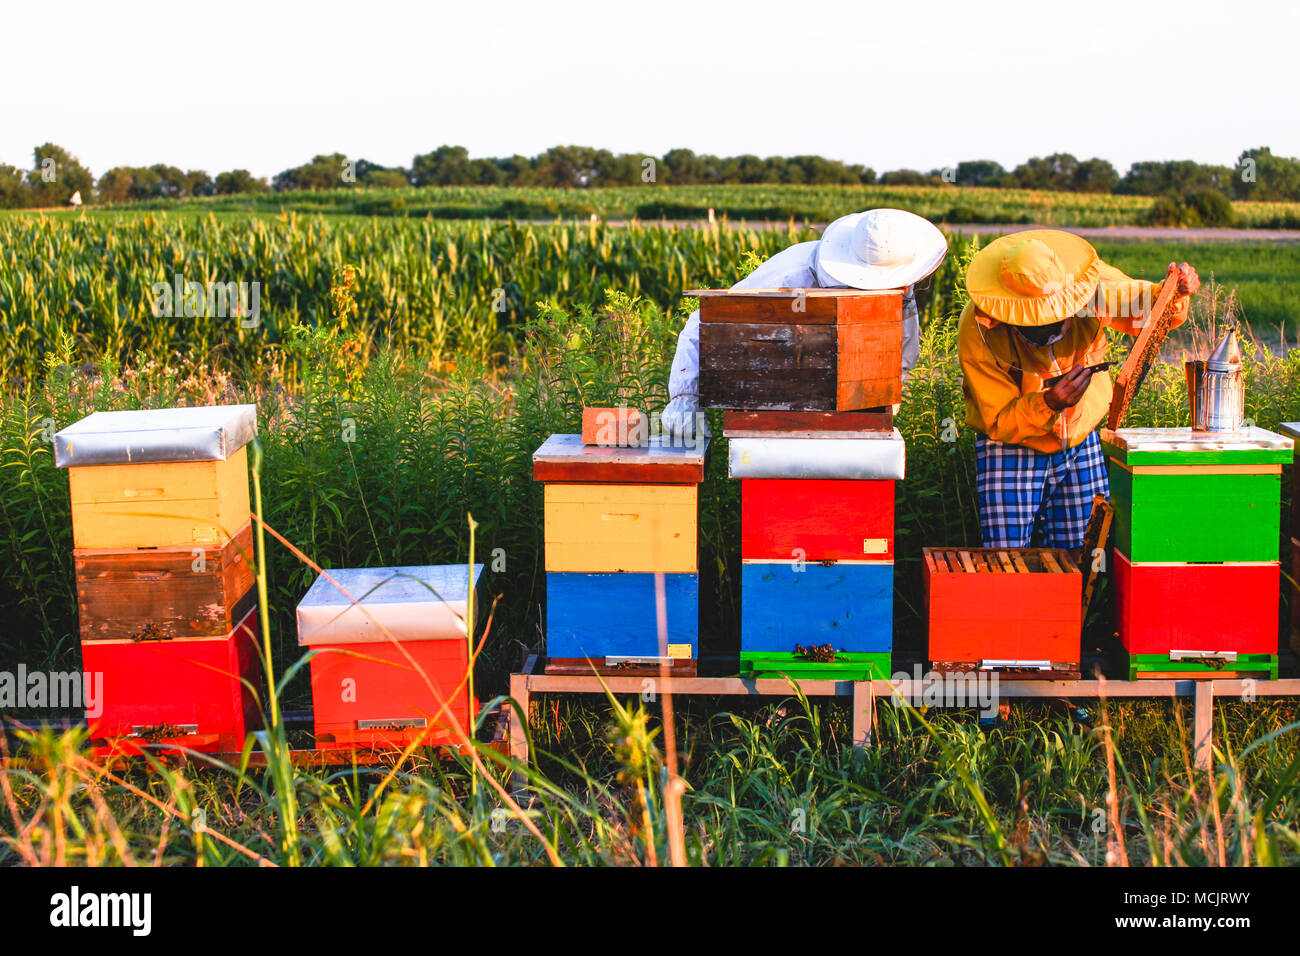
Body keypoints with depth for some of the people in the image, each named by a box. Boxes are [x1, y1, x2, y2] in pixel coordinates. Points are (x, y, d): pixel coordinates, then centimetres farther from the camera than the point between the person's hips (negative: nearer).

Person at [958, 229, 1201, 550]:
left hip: (1080, 443, 3)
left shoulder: (1091, 281, -19)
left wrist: (1174, 295, -22)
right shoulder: (978, 332, -26)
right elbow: (999, 424, -22)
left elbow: (1143, 309, 0)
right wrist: (1049, 404, -40)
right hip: (1011, 450, -3)